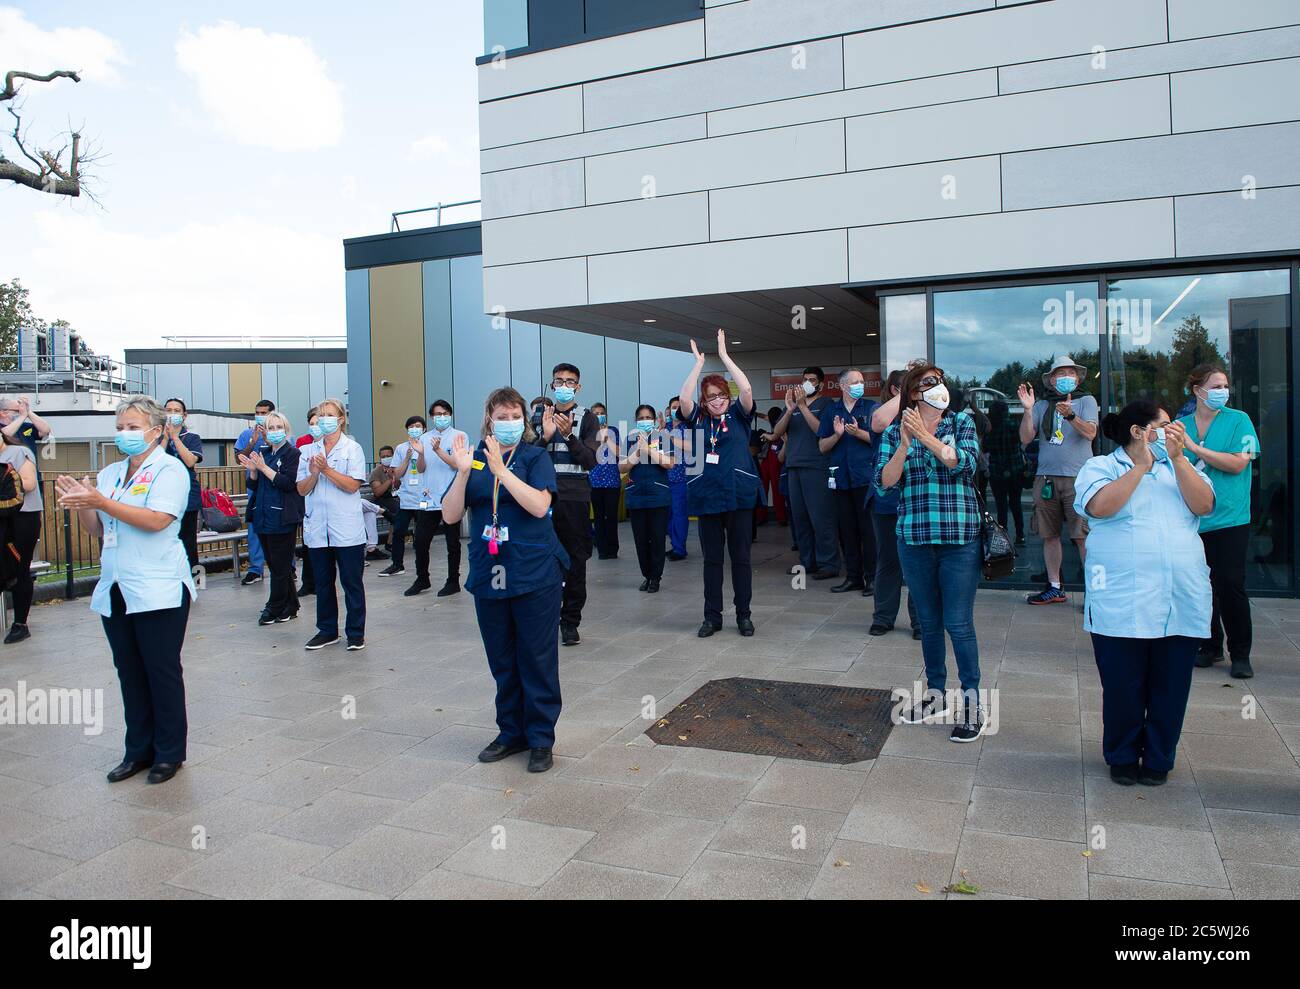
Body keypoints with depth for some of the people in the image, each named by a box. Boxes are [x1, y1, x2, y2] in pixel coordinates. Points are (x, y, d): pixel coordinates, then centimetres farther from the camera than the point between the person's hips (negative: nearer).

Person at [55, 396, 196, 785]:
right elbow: (96, 529, 15)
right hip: (115, 590, 7)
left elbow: (156, 520, -19)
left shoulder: (170, 469, -6)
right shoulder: (109, 473, 14)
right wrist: (80, 504, -3)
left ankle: (169, 753, 14)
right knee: (130, 673, 12)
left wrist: (101, 502, -20)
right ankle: (138, 750, 23)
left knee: (162, 672, 2)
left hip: (158, 590, -7)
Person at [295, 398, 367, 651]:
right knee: (323, 582, 12)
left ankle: (356, 632, 12)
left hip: (347, 529, -4)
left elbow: (353, 485, -10)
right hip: (317, 527, 4)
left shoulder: (353, 448, -1)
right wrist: (314, 473, -11)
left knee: (351, 582, 2)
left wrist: (327, 469, -17)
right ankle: (327, 630, 24)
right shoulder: (308, 451, 11)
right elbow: (302, 489, 7)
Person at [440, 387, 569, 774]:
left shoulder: (535, 456, -2)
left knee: (538, 659, 4)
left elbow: (539, 506, -18)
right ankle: (511, 732, 28)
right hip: (488, 575, 4)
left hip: (535, 574, -3)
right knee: (502, 661, 14)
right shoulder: (475, 458, 7)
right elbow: (450, 515, 0)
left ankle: (541, 738, 16)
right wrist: (463, 471, -13)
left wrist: (501, 469, -21)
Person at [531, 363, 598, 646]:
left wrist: (568, 435, -19)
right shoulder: (539, 417, 12)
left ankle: (570, 622, 11)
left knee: (576, 562, 1)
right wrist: (545, 437, -11)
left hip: (574, 498, -2)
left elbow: (590, 461, -6)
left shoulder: (587, 419, 4)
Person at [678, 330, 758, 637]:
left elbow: (747, 390, -13)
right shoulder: (698, 418, 6)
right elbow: (684, 398, -11)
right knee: (711, 559, 9)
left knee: (740, 557, 6)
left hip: (739, 496, -1)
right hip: (707, 497, 1)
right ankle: (712, 616, 17)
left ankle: (743, 615, 16)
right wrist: (699, 363, -6)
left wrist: (724, 355, -9)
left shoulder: (738, 415, 4)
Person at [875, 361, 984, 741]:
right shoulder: (895, 432, 5)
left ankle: (971, 704, 9)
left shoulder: (961, 421, 4)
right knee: (928, 622, 13)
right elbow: (884, 481, -5)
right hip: (914, 539, 2)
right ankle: (936, 695, 27)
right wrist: (904, 444, -17)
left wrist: (925, 435, -17)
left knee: (958, 623, -3)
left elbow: (966, 463, -13)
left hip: (959, 537, -2)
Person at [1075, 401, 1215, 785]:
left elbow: (1203, 505, 0)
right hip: (1121, 604, -4)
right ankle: (1123, 758, 24)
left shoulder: (1181, 467, 17)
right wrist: (1142, 465, -11)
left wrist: (1177, 457, -7)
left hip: (1182, 602, 4)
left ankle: (1158, 759, 27)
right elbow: (1101, 506, -15)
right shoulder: (1100, 467, 4)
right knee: (1123, 688, 4)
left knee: (1171, 688, 9)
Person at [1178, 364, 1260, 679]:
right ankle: (1211, 646, 24)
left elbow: (1237, 463, -14)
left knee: (1230, 585, -5)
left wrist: (1194, 448, -15)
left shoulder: (1238, 420, -1)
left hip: (1229, 519, -3)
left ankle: (1240, 653, 9)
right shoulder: (1181, 425, 7)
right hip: (1193, 519, 3)